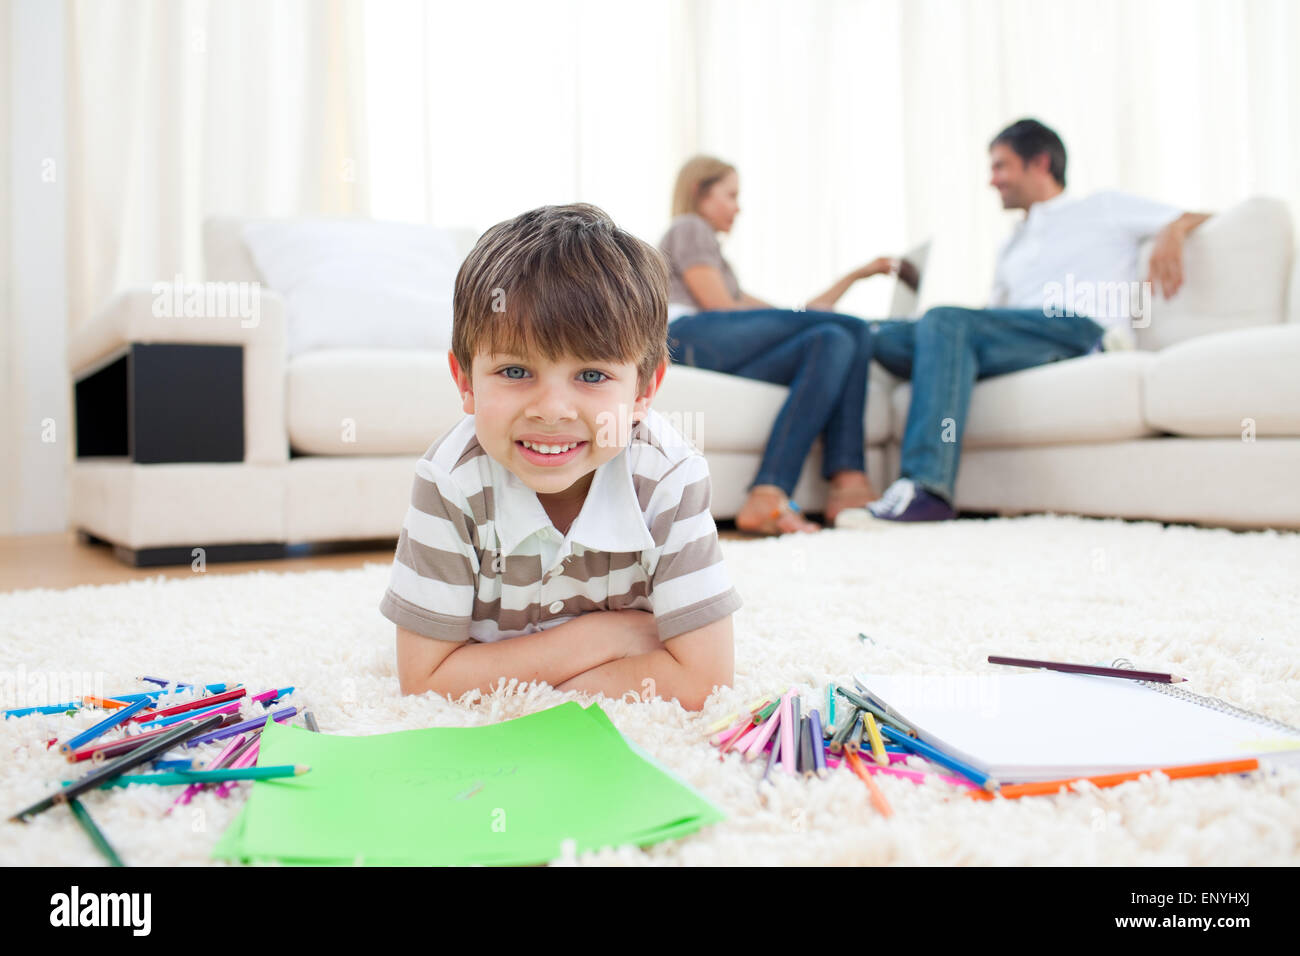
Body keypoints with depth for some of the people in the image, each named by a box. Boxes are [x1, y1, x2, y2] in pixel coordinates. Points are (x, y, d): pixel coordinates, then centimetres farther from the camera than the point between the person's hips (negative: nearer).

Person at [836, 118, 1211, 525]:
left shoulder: (1103, 208, 24)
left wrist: (1171, 233, -5)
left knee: (945, 322, -32)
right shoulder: (1011, 248, 39)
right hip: (1018, 349, 6)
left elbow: (1200, 217, 19)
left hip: (1082, 329, -5)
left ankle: (927, 487, -46)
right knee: (885, 336, -16)